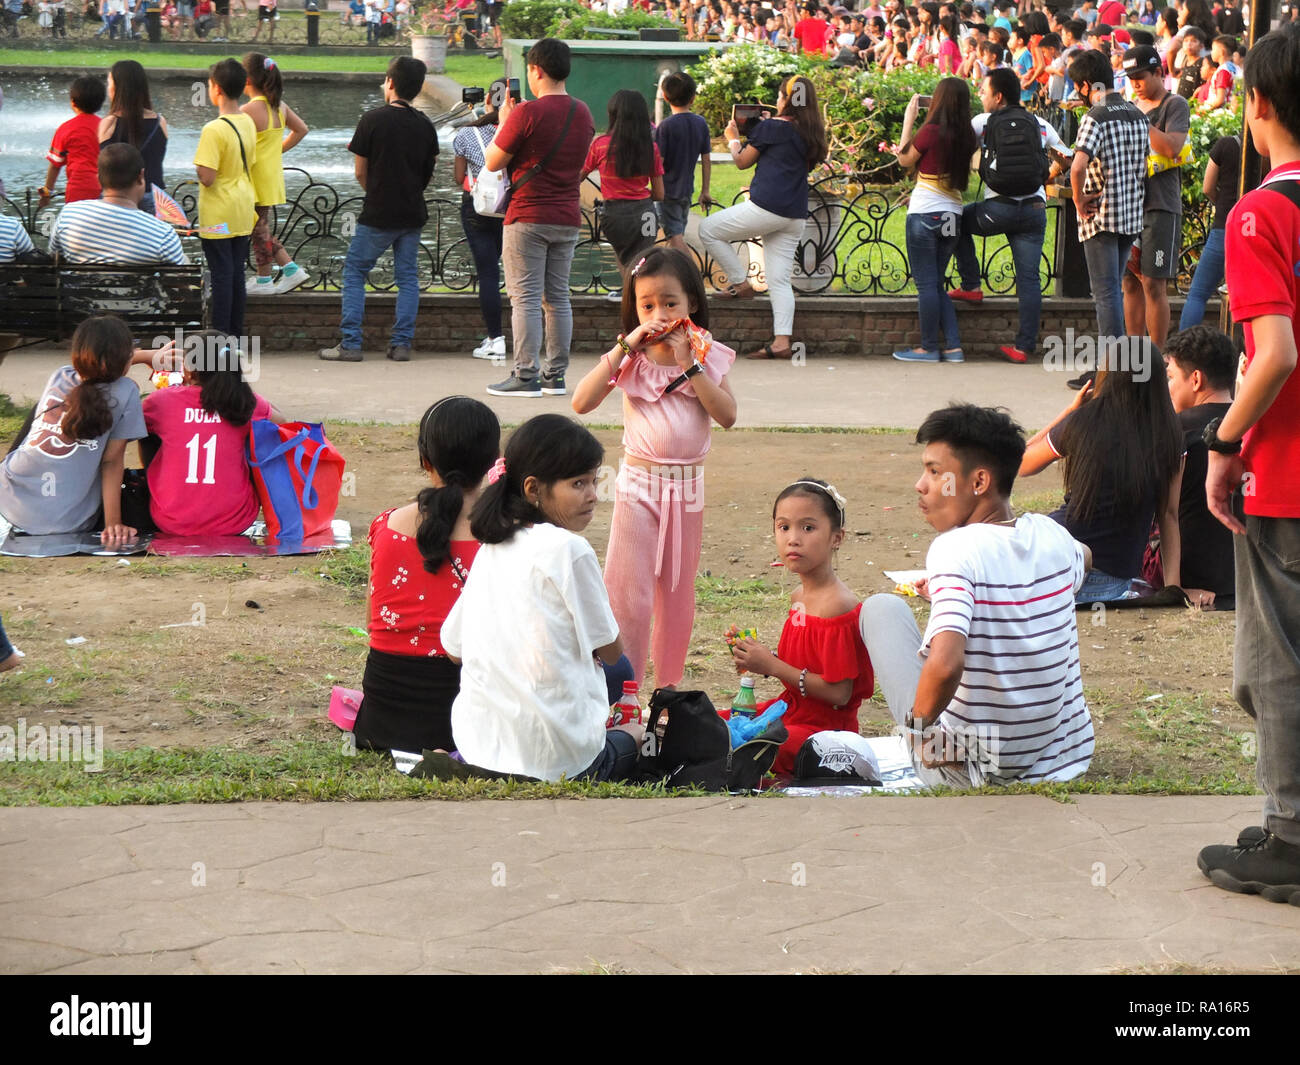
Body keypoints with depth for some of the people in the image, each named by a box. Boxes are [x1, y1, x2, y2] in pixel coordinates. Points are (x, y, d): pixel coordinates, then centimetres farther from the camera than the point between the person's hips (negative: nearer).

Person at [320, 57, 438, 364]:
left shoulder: (373, 119, -9)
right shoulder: (425, 126, 4)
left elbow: (360, 172, -4)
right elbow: (428, 173, 11)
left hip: (378, 214, -4)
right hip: (413, 212, 4)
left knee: (354, 272, 5)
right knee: (407, 276, 10)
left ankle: (350, 344, -1)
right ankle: (401, 343, 6)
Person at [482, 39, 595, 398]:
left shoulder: (526, 113, -14)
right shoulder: (583, 114, 8)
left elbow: (492, 162, -8)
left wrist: (504, 121, 6)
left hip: (528, 217, -6)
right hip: (567, 218, 6)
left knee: (525, 298, -3)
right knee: (557, 298, 11)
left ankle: (525, 376, -5)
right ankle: (555, 375, 13)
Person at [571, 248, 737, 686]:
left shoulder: (707, 355, 0)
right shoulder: (630, 357, -2)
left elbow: (727, 415, -12)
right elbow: (582, 402, -15)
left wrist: (689, 365, -17)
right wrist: (624, 347, -18)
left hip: (687, 487, 2)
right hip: (639, 485, -2)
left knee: (677, 593, 12)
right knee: (628, 593, -4)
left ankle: (668, 685, 24)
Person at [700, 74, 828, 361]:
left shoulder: (770, 128, -6)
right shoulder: (811, 133, 13)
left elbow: (742, 162, 4)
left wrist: (732, 138, 22)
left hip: (767, 206, -7)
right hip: (795, 216, 7)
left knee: (709, 230, 9)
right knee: (779, 280, 6)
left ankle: (740, 283, 8)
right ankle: (782, 341, -3)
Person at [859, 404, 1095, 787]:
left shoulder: (955, 550, -23)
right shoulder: (1051, 534, -2)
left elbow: (945, 665, -39)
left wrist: (919, 725, -18)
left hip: (970, 776, -6)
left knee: (882, 608, 12)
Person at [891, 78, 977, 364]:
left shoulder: (931, 131, -13)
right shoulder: (966, 137, 4)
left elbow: (905, 160, 1)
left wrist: (908, 120, 6)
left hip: (925, 214, -6)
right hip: (952, 215, 6)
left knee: (926, 284, 0)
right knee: (936, 283, 15)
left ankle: (929, 348, 3)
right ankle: (953, 347, 9)